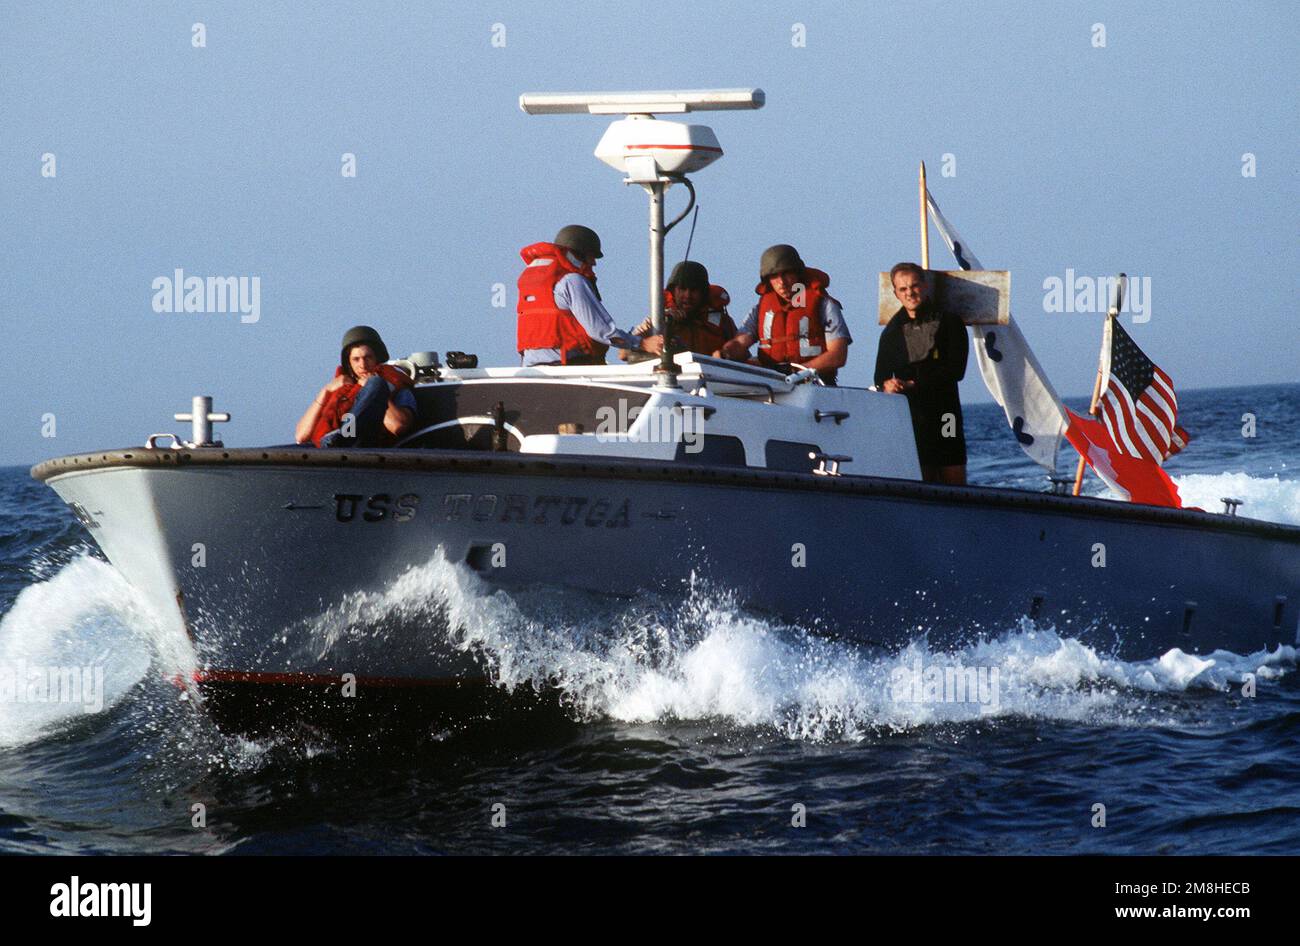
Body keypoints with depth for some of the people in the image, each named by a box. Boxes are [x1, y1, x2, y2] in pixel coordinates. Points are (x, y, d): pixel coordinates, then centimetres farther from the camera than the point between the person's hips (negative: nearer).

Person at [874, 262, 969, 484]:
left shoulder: (948, 322, 5)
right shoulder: (892, 332, 17)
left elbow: (955, 370, -4)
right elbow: (881, 376, 12)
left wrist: (912, 384, -11)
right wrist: (887, 384, -13)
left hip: (943, 413, -2)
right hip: (908, 416, 2)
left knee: (954, 481, -6)